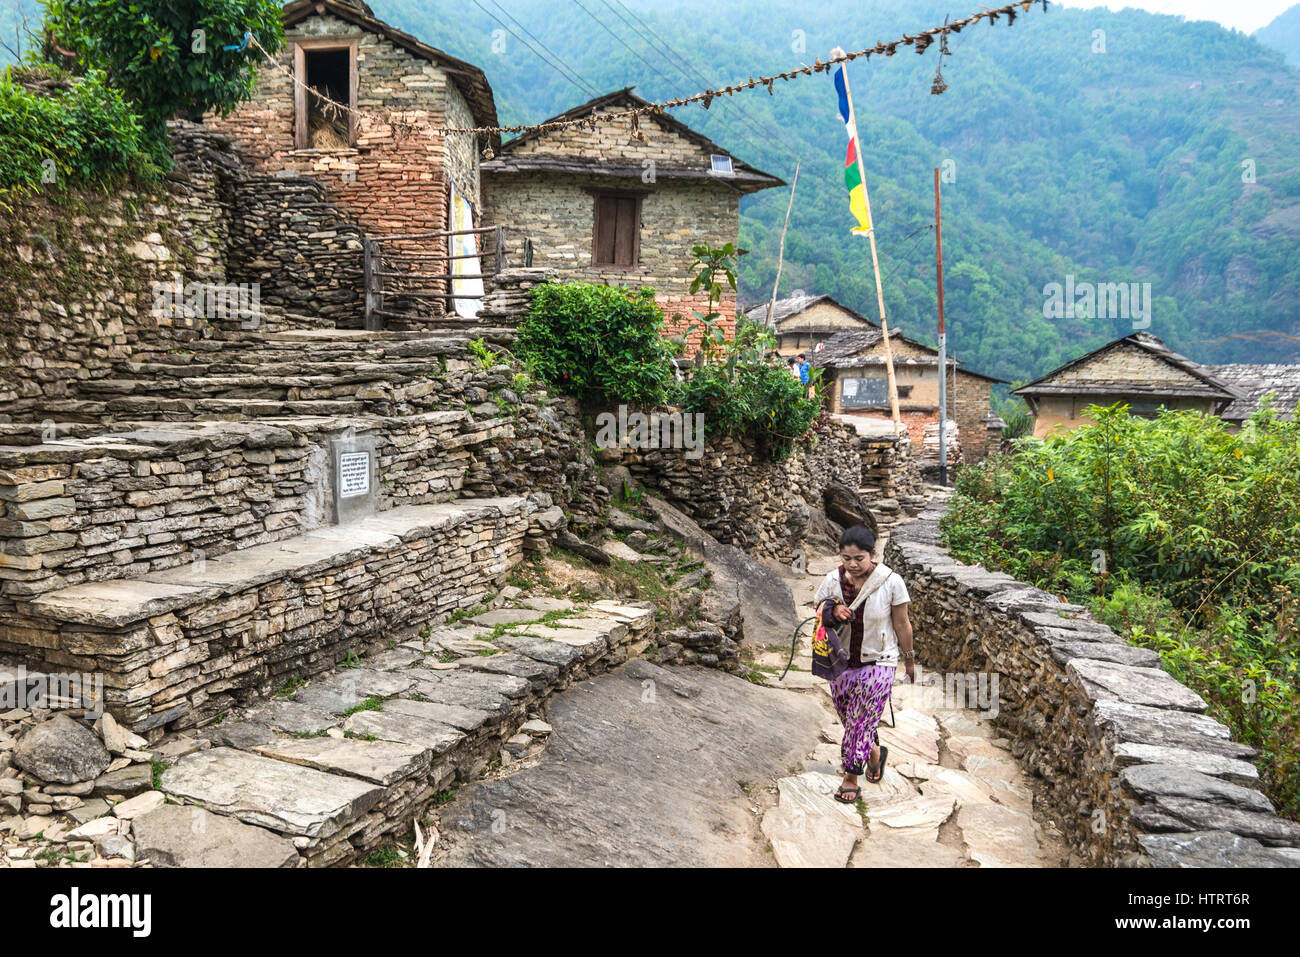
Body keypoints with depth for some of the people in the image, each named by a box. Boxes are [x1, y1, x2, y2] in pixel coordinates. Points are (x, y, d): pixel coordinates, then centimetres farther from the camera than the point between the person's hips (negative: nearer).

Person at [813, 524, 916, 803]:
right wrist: (832, 611, -18)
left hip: (878, 662, -4)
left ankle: (851, 777, 13)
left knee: (861, 719, -3)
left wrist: (909, 659, 5)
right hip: (842, 661, 4)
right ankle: (874, 751, 44)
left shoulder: (891, 581, -16)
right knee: (848, 716, 15)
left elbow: (901, 624, -5)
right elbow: (818, 610, 5)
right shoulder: (833, 579, -8)